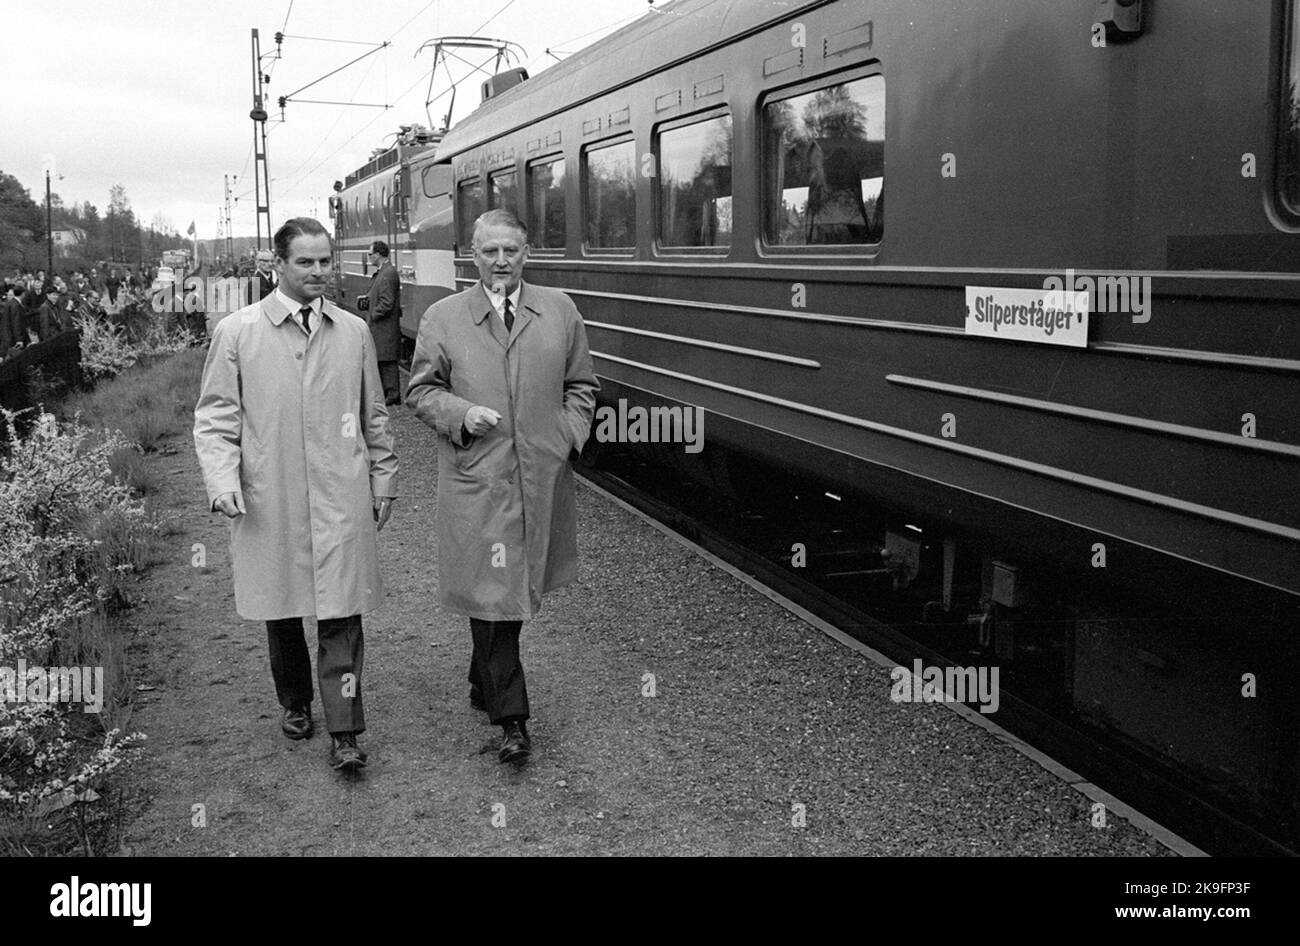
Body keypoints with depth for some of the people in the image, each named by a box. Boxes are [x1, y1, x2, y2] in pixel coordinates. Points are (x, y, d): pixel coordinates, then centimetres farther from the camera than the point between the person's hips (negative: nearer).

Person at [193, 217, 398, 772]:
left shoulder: (354, 332, 7)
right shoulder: (236, 332, 1)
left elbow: (374, 415, 14)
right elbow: (215, 416, 2)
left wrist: (383, 481, 14)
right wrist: (222, 481, -11)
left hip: (341, 498, 0)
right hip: (268, 500, 0)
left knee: (341, 613, -3)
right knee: (280, 611, 13)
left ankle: (344, 733, 2)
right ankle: (295, 704, 34)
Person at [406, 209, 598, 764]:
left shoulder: (559, 311, 8)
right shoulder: (442, 318, 2)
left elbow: (581, 385, 14)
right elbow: (420, 391, 5)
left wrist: (568, 436, -1)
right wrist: (460, 413, -14)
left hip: (542, 479, 3)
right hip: (475, 482, -3)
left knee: (520, 589, 15)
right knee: (491, 594, -4)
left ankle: (484, 682, 38)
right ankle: (510, 718, 5)